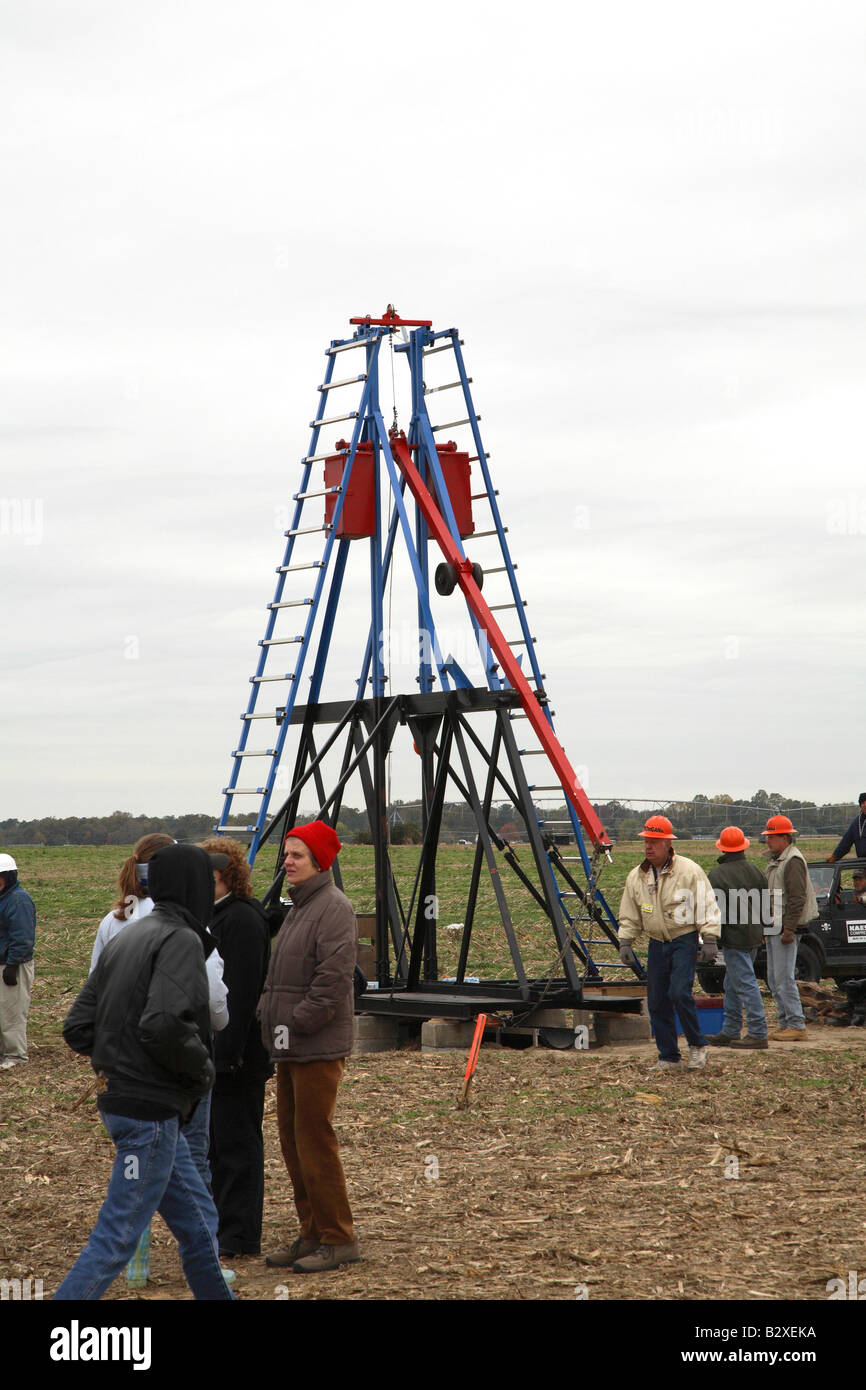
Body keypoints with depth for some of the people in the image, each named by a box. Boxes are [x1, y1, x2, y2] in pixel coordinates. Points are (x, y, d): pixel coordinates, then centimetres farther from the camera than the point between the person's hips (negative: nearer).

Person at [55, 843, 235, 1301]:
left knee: (197, 1222, 18)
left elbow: (78, 1027, 12)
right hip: (151, 1110, -10)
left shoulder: (125, 940, 13)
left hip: (121, 1103, 10)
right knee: (117, 1238, -6)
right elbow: (163, 1023, -29)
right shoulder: (181, 940, -14)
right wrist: (203, 1067, -13)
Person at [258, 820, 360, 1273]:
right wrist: (268, 1015, 11)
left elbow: (333, 977, -21)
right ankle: (313, 1235, 21)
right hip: (289, 1046, 10)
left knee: (314, 1140, -8)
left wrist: (299, 1022, -17)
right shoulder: (299, 907, 18)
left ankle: (338, 1239, 0)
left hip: (319, 1046, -10)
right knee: (292, 1139, 13)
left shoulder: (334, 908, -13)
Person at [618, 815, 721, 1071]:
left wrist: (710, 939, -13)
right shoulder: (637, 877, 7)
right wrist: (625, 942, 7)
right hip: (657, 943, 5)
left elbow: (707, 906, -7)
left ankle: (697, 1045, 0)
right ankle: (668, 1056, 12)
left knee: (680, 993, -19)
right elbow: (629, 915, 15)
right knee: (657, 1001, 3)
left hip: (684, 940, -5)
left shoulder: (689, 871, -8)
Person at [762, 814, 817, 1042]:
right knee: (774, 980, 11)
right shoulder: (776, 861, 19)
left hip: (785, 929, -10)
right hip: (773, 929, 10)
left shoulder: (793, 861, -13)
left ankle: (796, 1025, -7)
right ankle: (785, 1023, 16)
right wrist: (767, 929, 22)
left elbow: (797, 898, -20)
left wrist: (789, 929, -23)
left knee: (784, 978, -10)